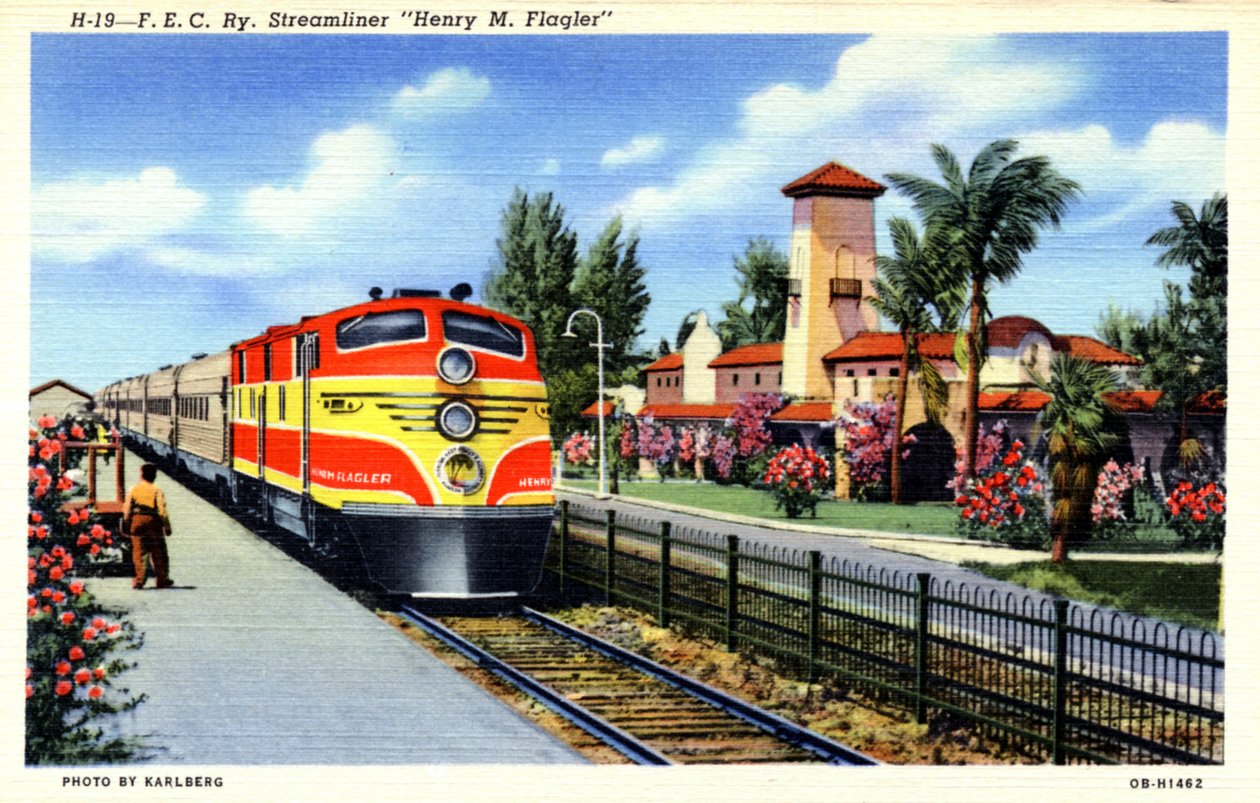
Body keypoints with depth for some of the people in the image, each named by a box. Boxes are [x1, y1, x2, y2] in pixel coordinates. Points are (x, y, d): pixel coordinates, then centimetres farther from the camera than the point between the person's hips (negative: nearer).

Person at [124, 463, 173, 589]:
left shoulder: (133, 489, 3)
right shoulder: (157, 490, -5)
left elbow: (126, 509, 4)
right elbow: (162, 510, -9)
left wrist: (126, 524, 14)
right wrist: (167, 526, -2)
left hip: (136, 520, 2)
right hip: (153, 520, -2)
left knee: (138, 551, 5)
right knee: (158, 552, 8)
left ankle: (139, 580, 0)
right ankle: (162, 580, 12)